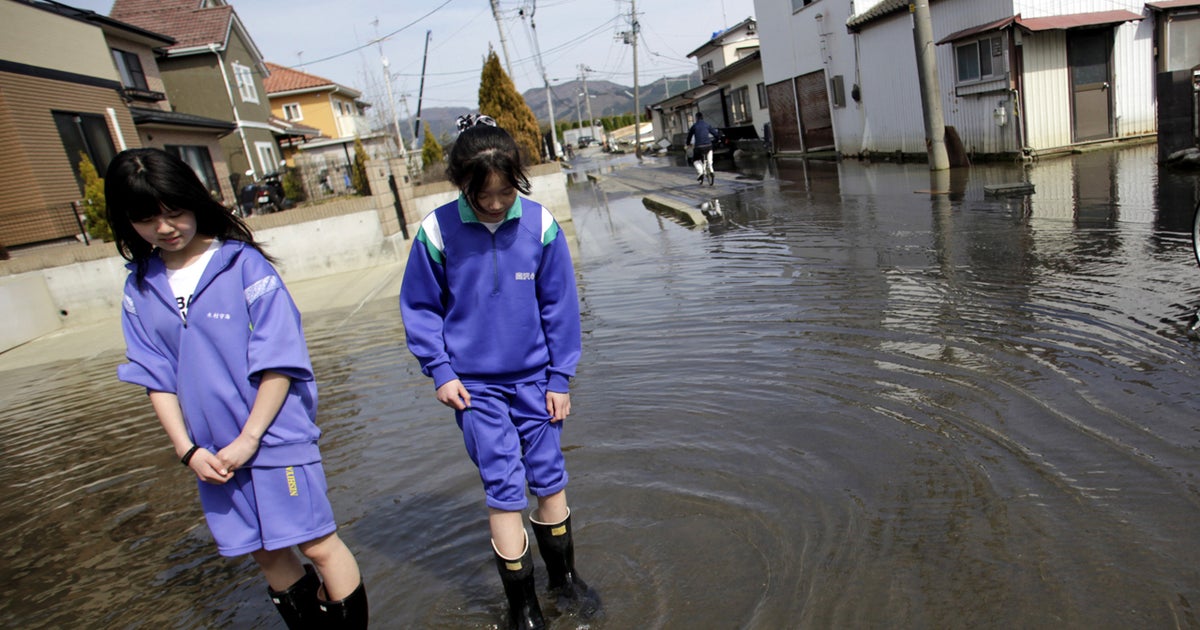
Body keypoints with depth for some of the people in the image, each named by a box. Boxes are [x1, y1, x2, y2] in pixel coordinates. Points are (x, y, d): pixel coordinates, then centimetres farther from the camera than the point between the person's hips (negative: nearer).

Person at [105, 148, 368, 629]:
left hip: (275, 436, -5)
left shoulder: (243, 264, -10)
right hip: (213, 452, 5)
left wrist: (248, 439, -12)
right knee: (265, 553, 16)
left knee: (318, 544, 2)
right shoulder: (140, 287, 4)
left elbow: (279, 362, -12)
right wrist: (187, 449, -2)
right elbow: (155, 376, 5)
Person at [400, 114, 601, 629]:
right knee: (504, 490, 1)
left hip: (535, 378, 2)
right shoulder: (438, 231, -11)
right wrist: (440, 371, -6)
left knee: (550, 477, 11)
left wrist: (560, 378, -1)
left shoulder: (539, 224, -10)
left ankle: (564, 579, 34)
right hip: (475, 384, -1)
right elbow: (419, 307, 1)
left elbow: (559, 305, -2)